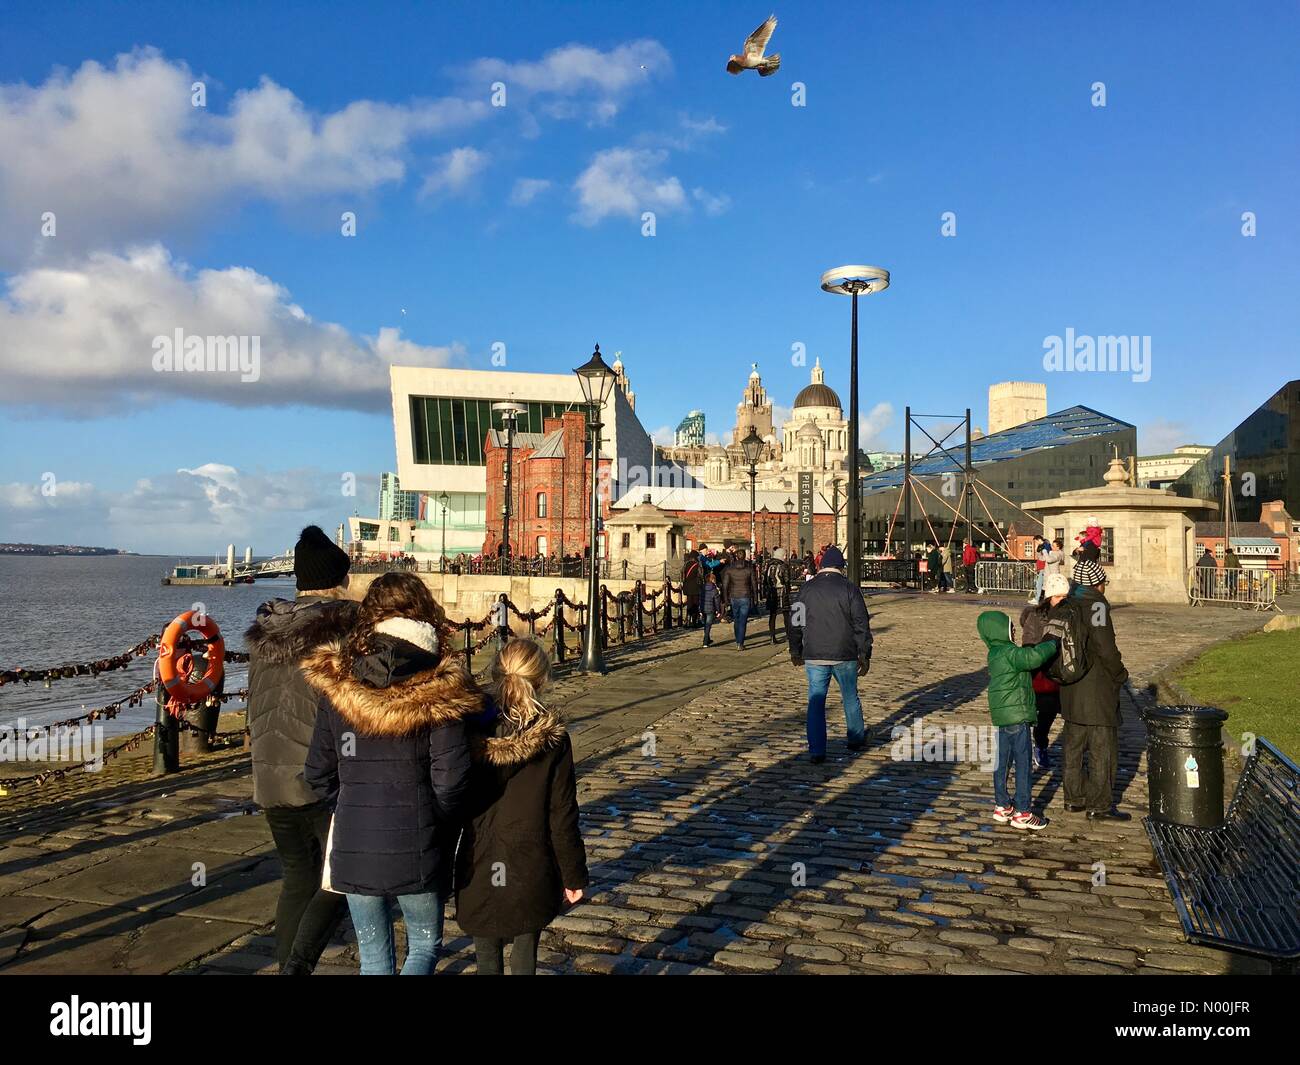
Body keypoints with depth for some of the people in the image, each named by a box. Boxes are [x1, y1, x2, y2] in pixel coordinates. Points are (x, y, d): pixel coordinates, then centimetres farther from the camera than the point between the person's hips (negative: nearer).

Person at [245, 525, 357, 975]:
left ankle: (288, 964, 23)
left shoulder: (264, 634, 8)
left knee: (297, 876, 18)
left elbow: (256, 709, 16)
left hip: (270, 776, 6)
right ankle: (299, 965, -10)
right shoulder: (342, 631, -12)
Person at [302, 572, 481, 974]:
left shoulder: (338, 684, -3)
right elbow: (451, 777, -15)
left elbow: (319, 774, 2)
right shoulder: (439, 688, -12)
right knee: (425, 944, 19)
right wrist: (435, 821, 4)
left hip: (354, 847, 3)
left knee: (374, 957, 18)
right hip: (416, 850, -2)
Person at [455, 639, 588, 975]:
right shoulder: (552, 737, -11)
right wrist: (574, 876, 3)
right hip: (531, 873, -1)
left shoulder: (471, 730, -8)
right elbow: (562, 815, -8)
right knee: (524, 960, 15)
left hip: (479, 873, 1)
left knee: (487, 962, 15)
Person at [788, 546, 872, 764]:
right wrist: (864, 655, 1)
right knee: (850, 697, 18)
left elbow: (795, 622, 8)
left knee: (816, 702, 4)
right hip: (845, 656, -1)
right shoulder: (850, 590, -5)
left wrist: (795, 651, 19)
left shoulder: (806, 589, 2)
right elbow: (861, 625, -6)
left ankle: (816, 751, 1)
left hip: (814, 656, 1)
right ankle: (856, 738, 33)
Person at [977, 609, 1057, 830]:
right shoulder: (1009, 653, -17)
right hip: (1016, 716, -9)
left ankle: (1002, 806, 24)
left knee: (1002, 761, 15)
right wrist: (1052, 644, -16)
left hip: (1002, 716, 9)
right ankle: (1022, 813, 4)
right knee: (1023, 763, -2)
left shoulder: (995, 654, 13)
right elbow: (1034, 656, -32)